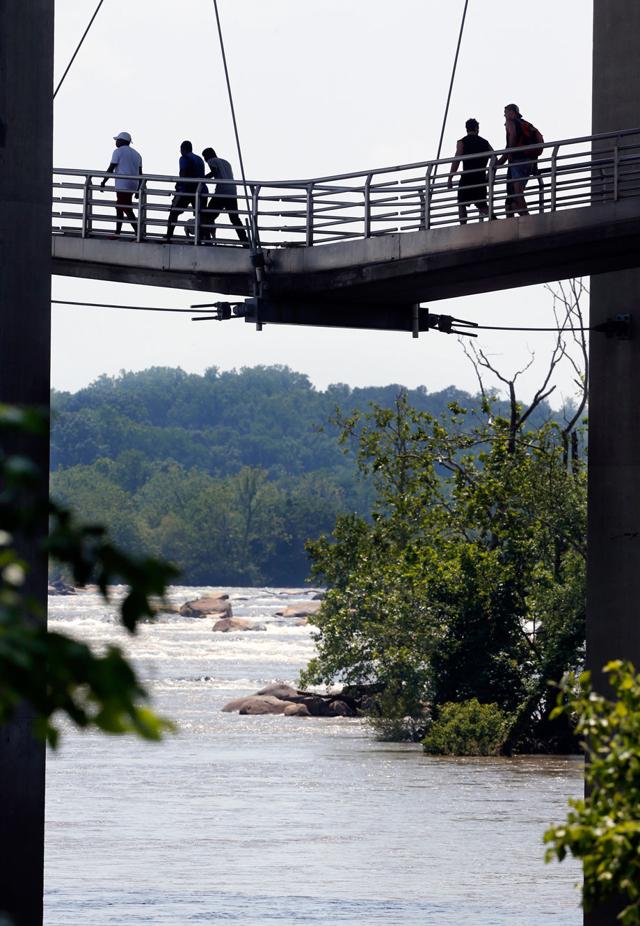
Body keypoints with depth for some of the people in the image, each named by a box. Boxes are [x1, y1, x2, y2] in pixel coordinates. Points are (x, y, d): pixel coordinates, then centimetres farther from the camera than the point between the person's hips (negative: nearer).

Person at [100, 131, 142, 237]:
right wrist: (138, 189, 19)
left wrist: (103, 183, 0)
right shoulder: (136, 154, 17)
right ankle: (117, 232, 22)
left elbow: (110, 169, -8)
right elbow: (140, 173, 15)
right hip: (133, 186, 8)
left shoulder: (118, 152, -4)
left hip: (122, 185, -8)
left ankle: (138, 232, -19)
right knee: (119, 207, 19)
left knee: (128, 210, -10)